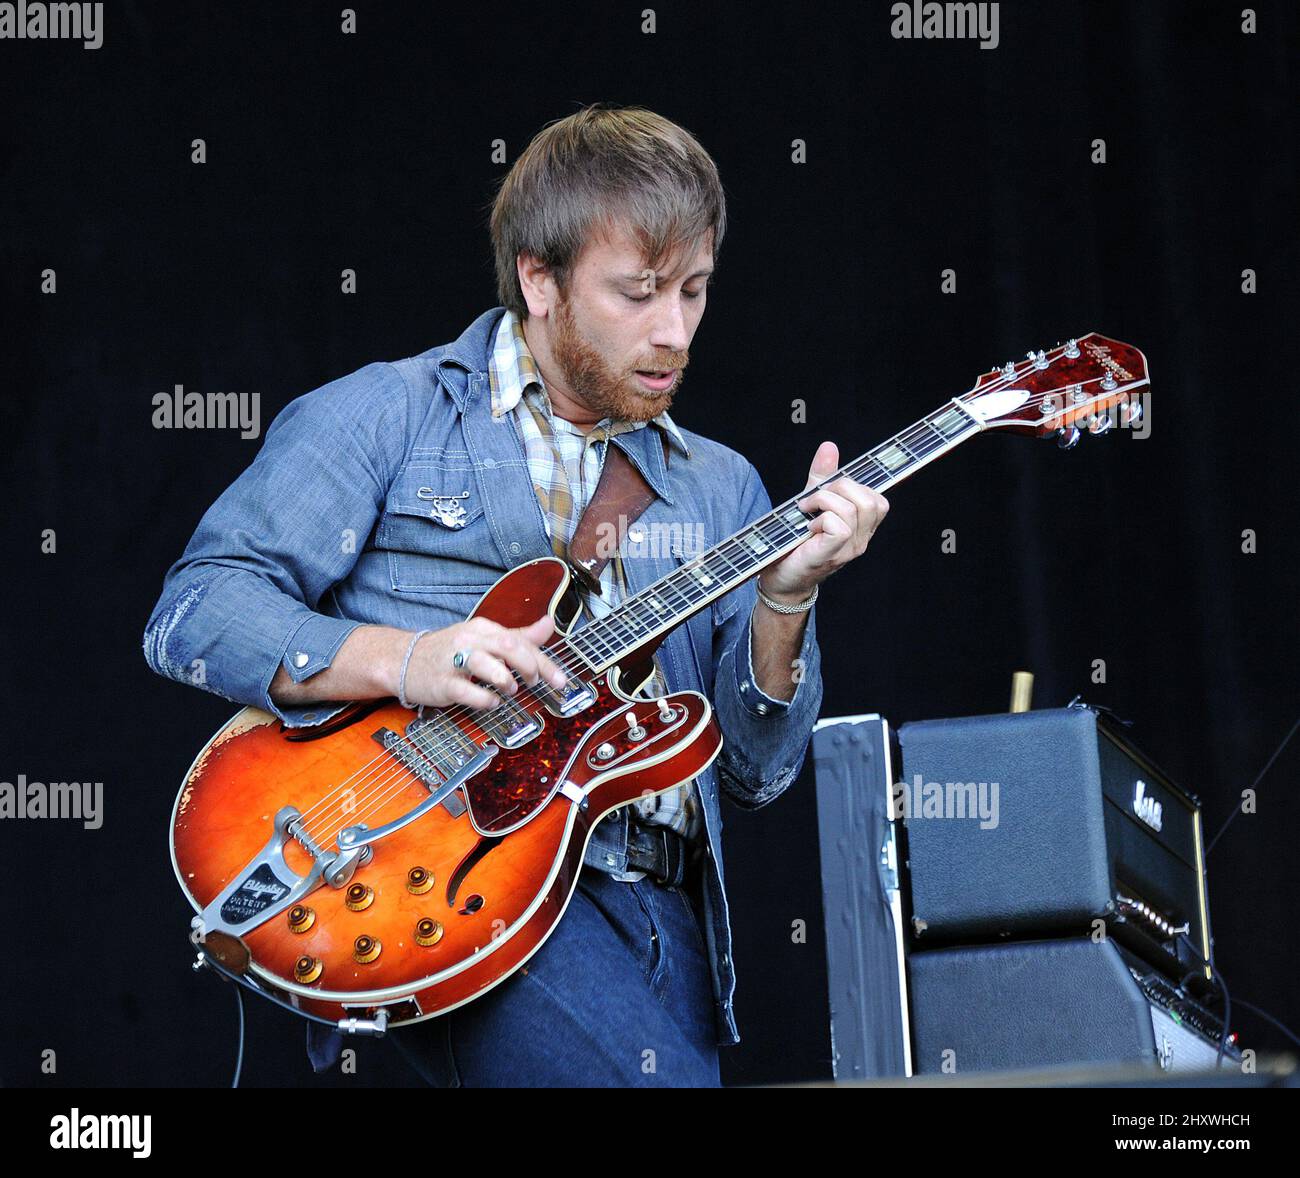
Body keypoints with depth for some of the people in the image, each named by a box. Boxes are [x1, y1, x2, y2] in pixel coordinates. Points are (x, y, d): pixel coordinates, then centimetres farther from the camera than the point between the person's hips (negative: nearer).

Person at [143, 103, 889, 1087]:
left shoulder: (719, 489, 19)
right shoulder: (383, 417, 6)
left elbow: (756, 771, 13)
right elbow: (193, 614, -2)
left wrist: (783, 601, -5)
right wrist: (401, 659, -16)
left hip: (658, 914, 5)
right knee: (653, 1075, -27)